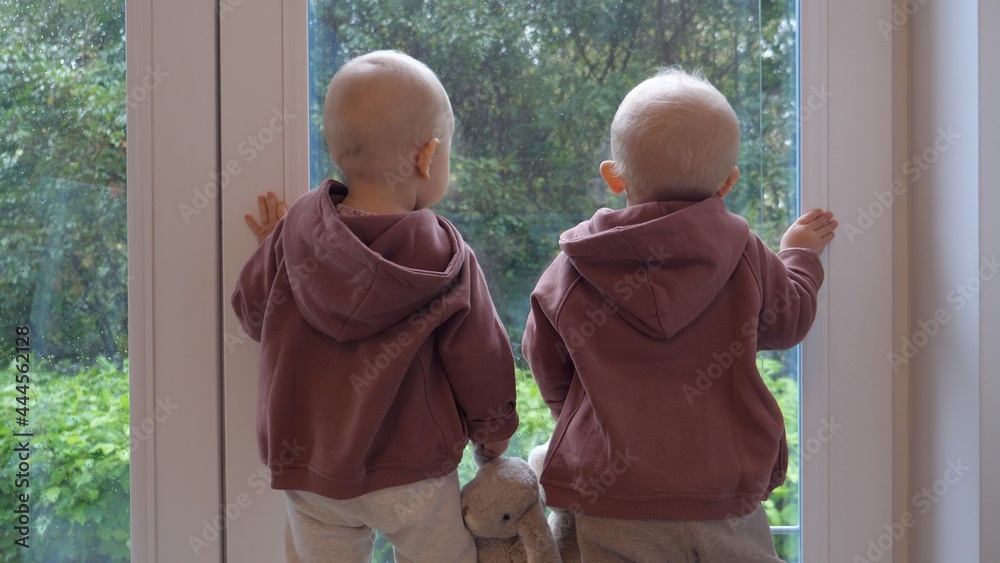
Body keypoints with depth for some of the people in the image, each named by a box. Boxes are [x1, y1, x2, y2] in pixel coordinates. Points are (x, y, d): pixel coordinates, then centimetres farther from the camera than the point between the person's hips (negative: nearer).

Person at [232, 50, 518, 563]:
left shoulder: (295, 231, -8)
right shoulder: (448, 262, -14)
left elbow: (252, 311, 6)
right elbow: (481, 363, -5)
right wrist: (493, 438, 13)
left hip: (309, 472, 3)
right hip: (412, 475, -3)